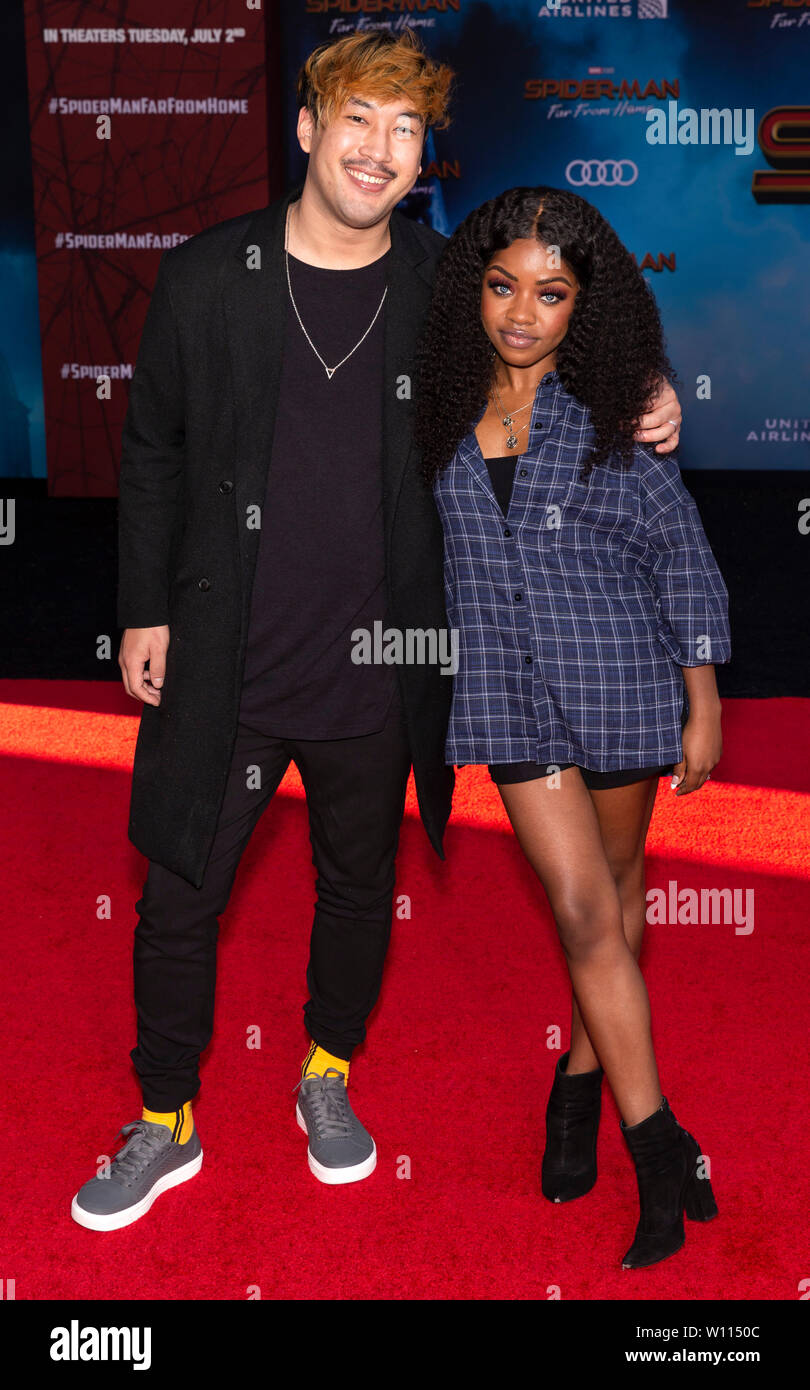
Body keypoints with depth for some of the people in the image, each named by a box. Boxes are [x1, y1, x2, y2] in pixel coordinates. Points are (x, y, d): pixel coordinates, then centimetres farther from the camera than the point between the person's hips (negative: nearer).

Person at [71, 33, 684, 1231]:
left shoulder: (450, 292, -3)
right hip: (222, 666, 0)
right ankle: (166, 1125, 30)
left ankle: (328, 1080, 44)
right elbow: (152, 455, 4)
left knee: (359, 886, 18)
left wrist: (639, 411, -9)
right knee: (178, 898, 8)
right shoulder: (206, 279, -4)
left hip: (376, 672, 1)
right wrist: (145, 611, 2)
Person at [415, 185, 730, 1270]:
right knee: (583, 908, -2)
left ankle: (581, 1075, 35)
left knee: (618, 880, 13)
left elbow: (682, 555, -4)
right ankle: (661, 1153, 8)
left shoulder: (618, 406, -7)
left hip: (621, 674, -1)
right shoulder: (446, 403, 1)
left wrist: (704, 706, -4)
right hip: (509, 683, 2)